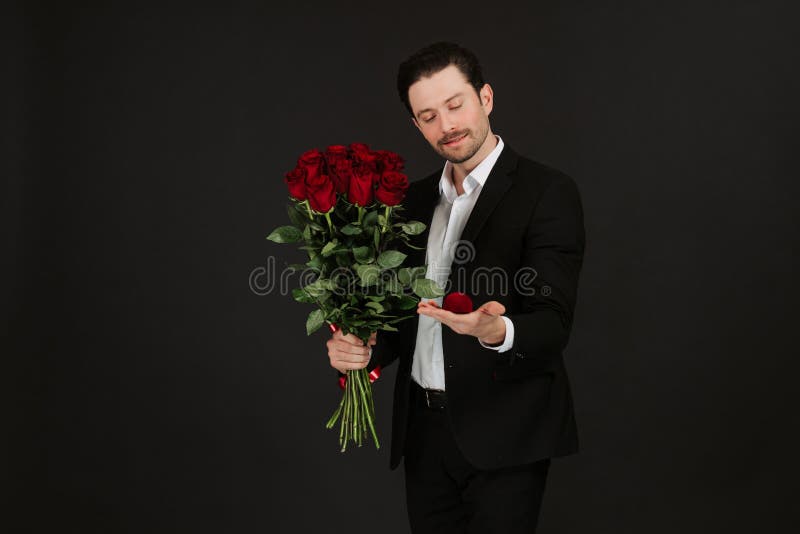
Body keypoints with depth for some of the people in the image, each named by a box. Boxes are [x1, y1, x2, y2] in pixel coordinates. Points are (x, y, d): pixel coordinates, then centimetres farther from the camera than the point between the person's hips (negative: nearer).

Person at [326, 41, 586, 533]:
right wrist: (363, 349, -5)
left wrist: (497, 332, -38)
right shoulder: (417, 199, 11)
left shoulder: (548, 192, -9)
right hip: (423, 429, 6)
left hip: (504, 436, -5)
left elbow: (553, 322, -17)